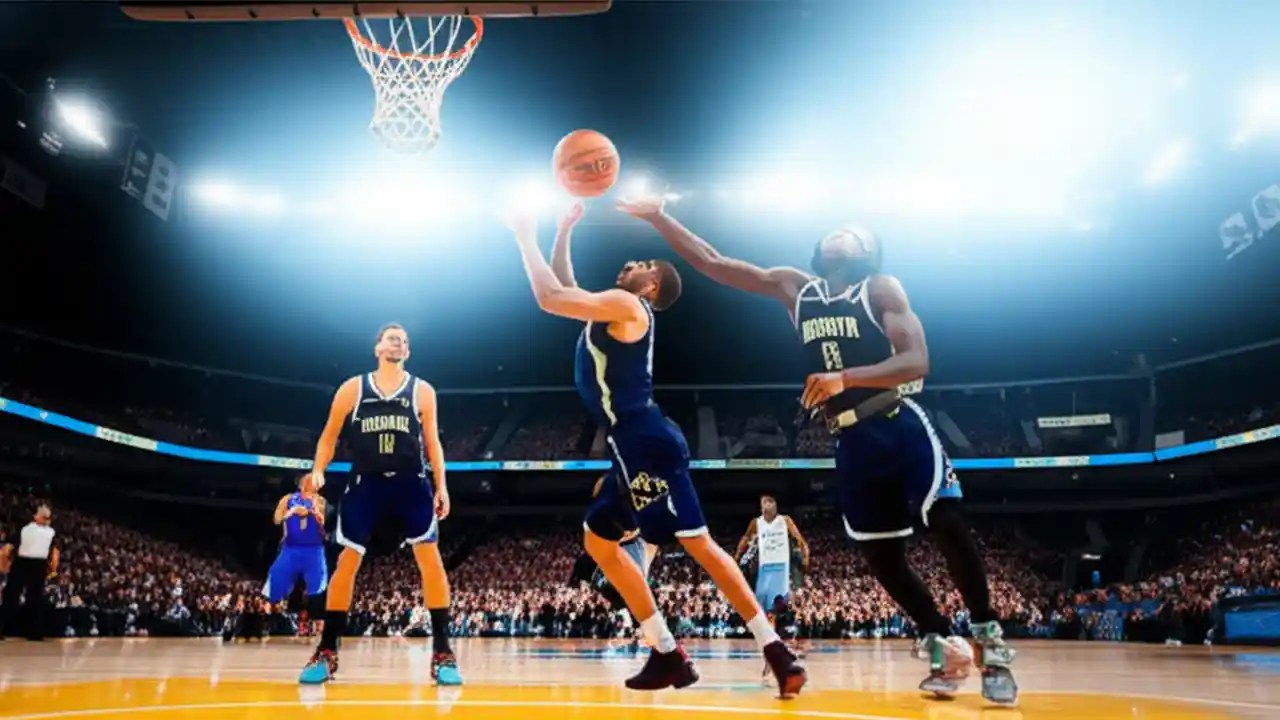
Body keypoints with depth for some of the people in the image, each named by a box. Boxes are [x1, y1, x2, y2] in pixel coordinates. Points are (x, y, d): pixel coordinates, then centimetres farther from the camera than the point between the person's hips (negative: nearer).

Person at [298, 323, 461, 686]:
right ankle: (327, 652, 12)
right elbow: (329, 436, 11)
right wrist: (318, 470, -6)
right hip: (366, 483, 1)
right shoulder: (352, 388, 7)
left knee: (430, 558, -10)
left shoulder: (422, 390, 8)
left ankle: (442, 652, -4)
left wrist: (441, 486, 0)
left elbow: (432, 441, 9)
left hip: (411, 483, 0)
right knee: (346, 562, -1)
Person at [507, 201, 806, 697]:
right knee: (598, 540, 13)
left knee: (698, 543, -11)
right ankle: (668, 654, 13)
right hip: (633, 447, 10)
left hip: (647, 445, -10)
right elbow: (563, 289, 31)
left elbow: (549, 298, -13)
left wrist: (526, 237, -1)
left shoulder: (625, 305, -7)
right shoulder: (613, 310, 21)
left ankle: (775, 650, -6)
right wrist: (564, 230, 26)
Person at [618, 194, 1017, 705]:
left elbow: (917, 361, -16)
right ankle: (944, 649, 21)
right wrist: (656, 217, -2)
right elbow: (710, 262, 6)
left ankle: (991, 647, 3)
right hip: (851, 442, 4)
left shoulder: (881, 288, -3)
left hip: (901, 427, -4)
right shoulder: (793, 287, 9)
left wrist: (845, 377, -30)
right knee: (881, 555, 5)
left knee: (948, 526, -15)